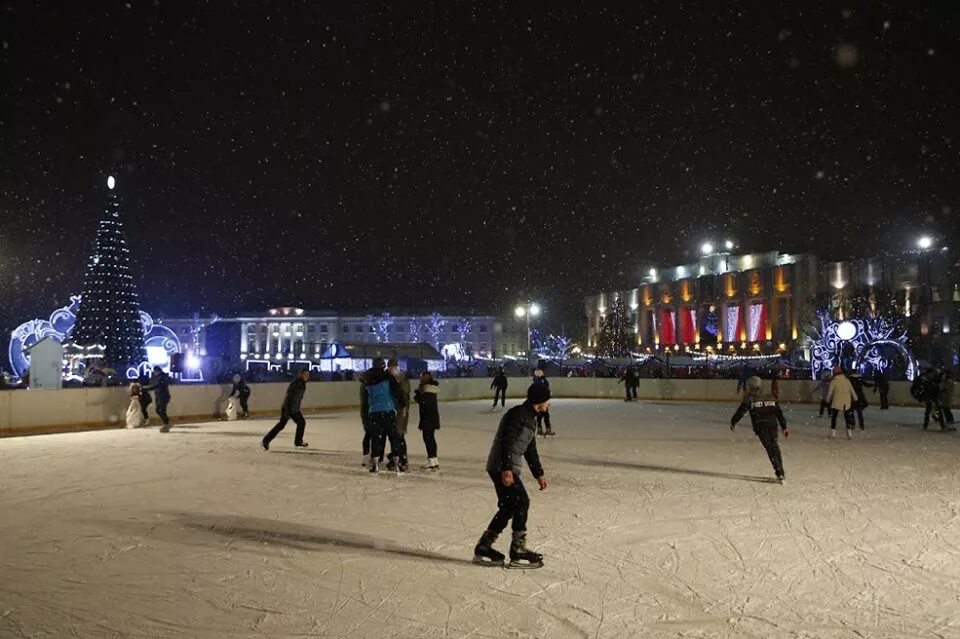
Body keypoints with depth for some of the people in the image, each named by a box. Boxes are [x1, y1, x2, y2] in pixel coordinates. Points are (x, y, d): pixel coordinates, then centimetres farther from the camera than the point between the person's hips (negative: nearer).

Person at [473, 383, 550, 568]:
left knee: (508, 508, 12)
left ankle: (483, 549, 18)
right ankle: (518, 553, 0)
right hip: (503, 469, -10)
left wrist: (539, 474, 28)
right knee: (521, 503, -8)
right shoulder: (518, 414, -13)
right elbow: (507, 441, -23)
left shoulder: (530, 418, 19)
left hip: (508, 469, 10)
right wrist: (507, 469, -29)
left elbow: (530, 449, 26)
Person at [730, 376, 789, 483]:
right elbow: (779, 413, 16)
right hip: (773, 425, 4)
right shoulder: (770, 398, 17)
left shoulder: (749, 398, 3)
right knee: (775, 447, 17)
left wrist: (733, 422, 10)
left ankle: (779, 473, -10)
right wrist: (784, 427, 18)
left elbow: (741, 411, -2)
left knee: (770, 449, -3)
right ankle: (781, 473, 20)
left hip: (760, 426, -4)